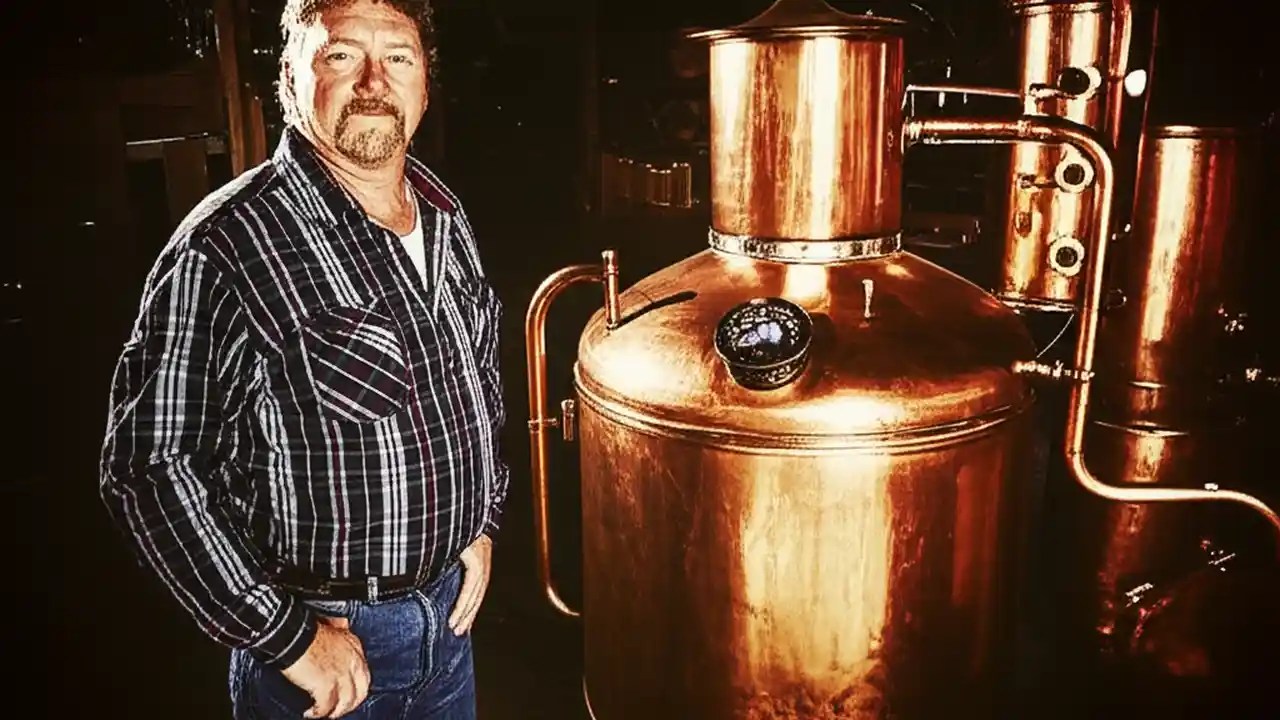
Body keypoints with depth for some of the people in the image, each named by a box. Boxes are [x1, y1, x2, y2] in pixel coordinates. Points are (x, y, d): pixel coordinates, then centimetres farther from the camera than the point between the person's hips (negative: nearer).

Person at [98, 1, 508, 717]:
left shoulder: (447, 218, 1)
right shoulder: (228, 247, -21)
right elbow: (152, 466, -20)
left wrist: (483, 523, 9)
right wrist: (287, 636, -18)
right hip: (322, 638, -6)